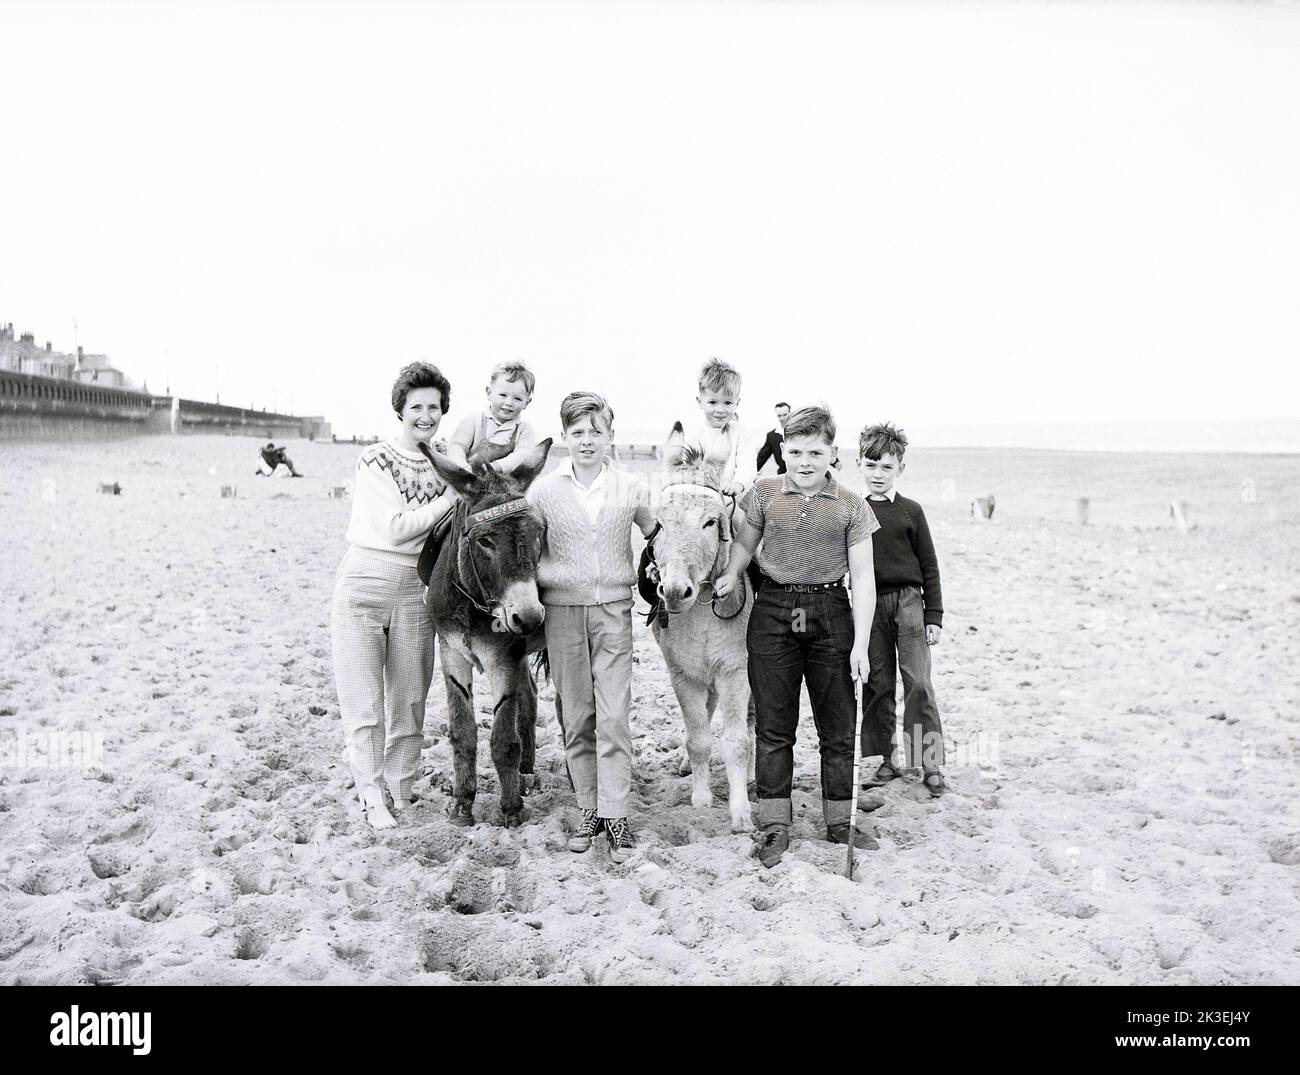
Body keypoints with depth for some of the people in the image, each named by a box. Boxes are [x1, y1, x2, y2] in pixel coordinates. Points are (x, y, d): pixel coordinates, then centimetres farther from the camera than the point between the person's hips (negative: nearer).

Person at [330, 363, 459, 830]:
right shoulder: (375, 460, -7)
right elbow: (396, 529, -16)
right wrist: (452, 498, -13)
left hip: (415, 591, 4)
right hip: (363, 585, -4)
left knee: (409, 699, 10)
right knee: (363, 700, 0)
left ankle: (400, 791, 23)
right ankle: (373, 796, 10)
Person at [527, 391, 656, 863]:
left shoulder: (632, 488, 1)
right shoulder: (544, 489, 1)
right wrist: (547, 577, -5)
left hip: (614, 610, -1)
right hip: (562, 611, 1)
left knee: (614, 716, -5)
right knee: (575, 718, 7)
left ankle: (616, 816, 0)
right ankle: (590, 810, 18)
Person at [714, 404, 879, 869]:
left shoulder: (851, 506, -1)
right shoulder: (764, 493, 2)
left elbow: (862, 577, -2)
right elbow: (745, 543, 16)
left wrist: (861, 642, -8)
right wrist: (731, 575, -6)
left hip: (830, 612, 0)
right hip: (773, 610, 0)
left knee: (837, 726, 6)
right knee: (773, 725, 4)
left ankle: (839, 822, 19)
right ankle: (775, 826, 13)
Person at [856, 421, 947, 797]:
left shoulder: (910, 511, 2)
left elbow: (929, 566, 5)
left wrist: (933, 617, 1)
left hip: (908, 601, -1)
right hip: (869, 604, 2)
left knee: (918, 683, -6)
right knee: (876, 686, 6)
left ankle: (930, 763, 2)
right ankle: (884, 761, 16)